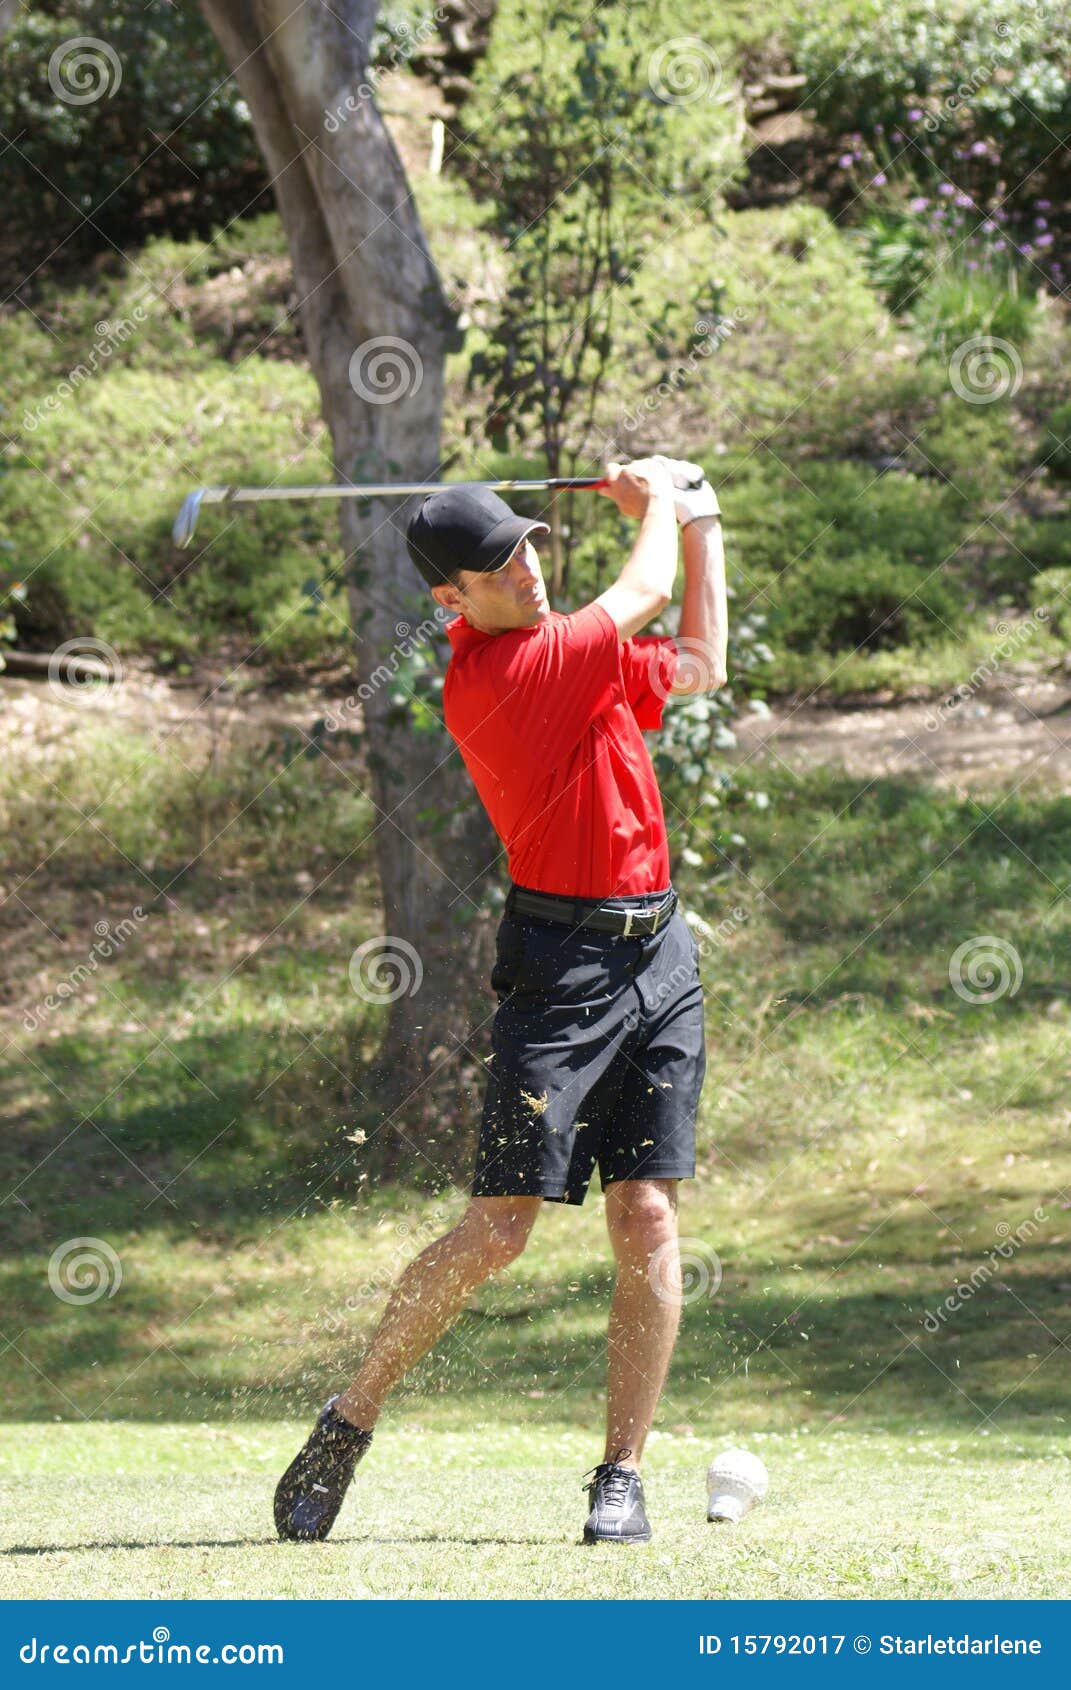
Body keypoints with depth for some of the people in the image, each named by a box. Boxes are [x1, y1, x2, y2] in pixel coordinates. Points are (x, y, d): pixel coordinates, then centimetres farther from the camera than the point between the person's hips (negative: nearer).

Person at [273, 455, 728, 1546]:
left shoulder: (583, 652, 13)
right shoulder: (486, 676, -15)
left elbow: (700, 667, 29)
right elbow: (641, 596, -7)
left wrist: (700, 525, 23)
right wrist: (655, 503, 12)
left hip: (659, 955, 7)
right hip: (562, 960, -7)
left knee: (648, 1221, -3)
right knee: (501, 1225, -10)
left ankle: (622, 1475, 0)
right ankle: (349, 1421, 5)